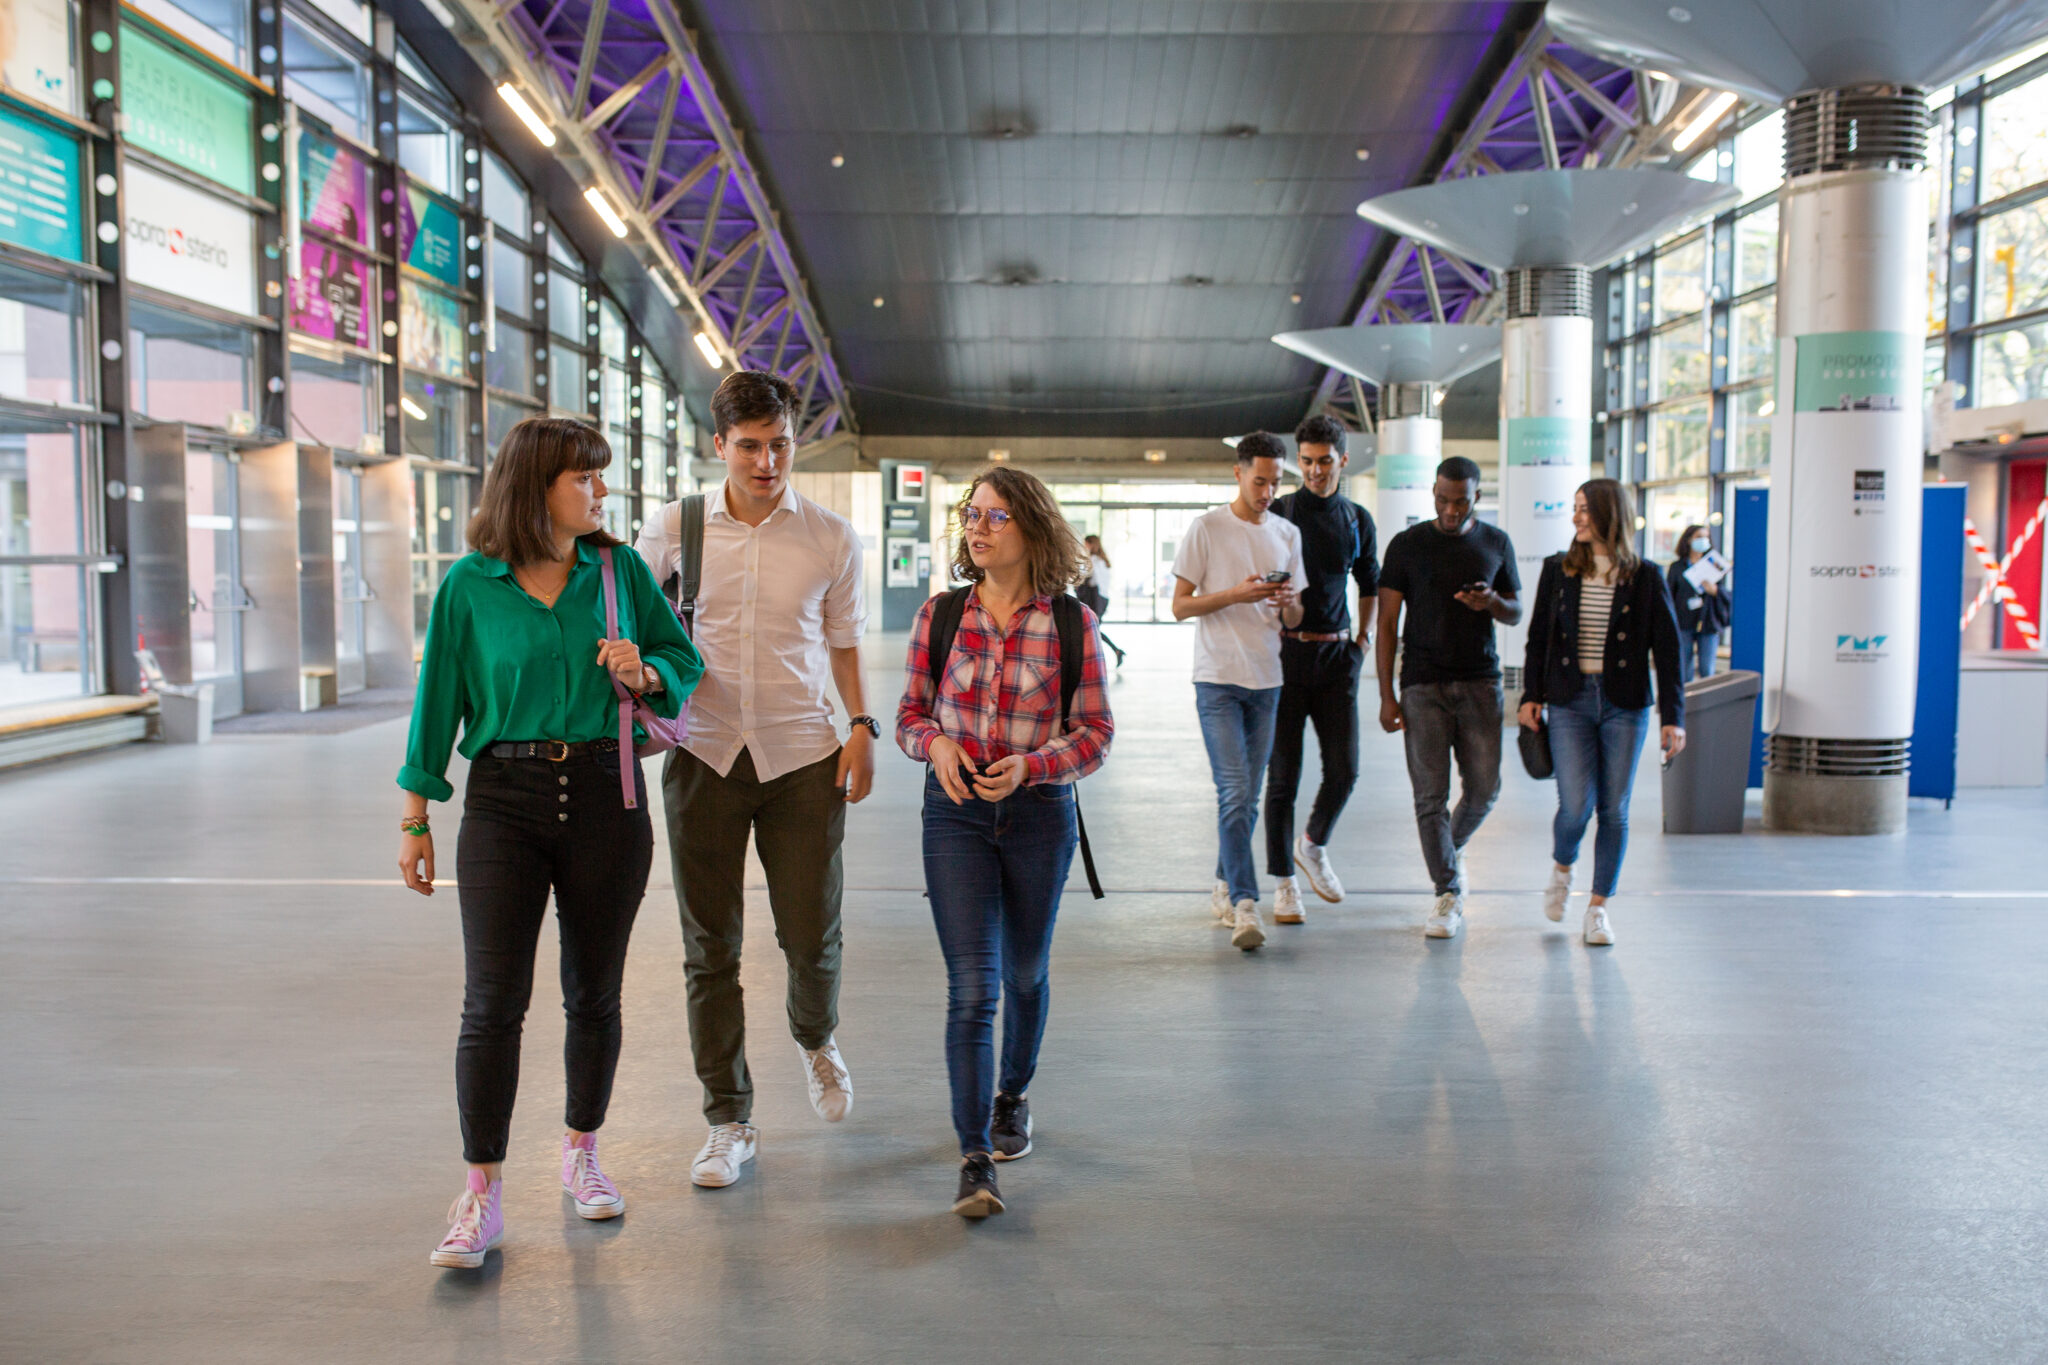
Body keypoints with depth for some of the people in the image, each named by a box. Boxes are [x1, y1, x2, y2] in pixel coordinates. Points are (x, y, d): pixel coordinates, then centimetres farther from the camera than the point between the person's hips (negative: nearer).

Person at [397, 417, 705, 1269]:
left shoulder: (618, 569, 4)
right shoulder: (470, 585, -1)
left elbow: (684, 659, 13)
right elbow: (438, 701, 4)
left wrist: (643, 673, -11)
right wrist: (415, 821, 5)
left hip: (606, 797, 2)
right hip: (505, 799, -2)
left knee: (594, 993, 11)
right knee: (493, 999, -5)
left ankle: (582, 1153, 31)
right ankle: (481, 1197, 5)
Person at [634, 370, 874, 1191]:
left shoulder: (831, 539, 3)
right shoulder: (674, 530, 2)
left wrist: (862, 725, 2)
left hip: (802, 756, 0)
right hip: (703, 754, 0)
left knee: (811, 936, 2)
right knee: (710, 947, 5)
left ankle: (815, 1041, 38)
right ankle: (728, 1122, 19)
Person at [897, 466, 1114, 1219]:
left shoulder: (1072, 623, -4)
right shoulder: (939, 614, 0)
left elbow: (1096, 730, -2)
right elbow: (909, 712, 8)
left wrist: (1030, 764, -19)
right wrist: (937, 742, -14)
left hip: (1040, 812, 1)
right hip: (955, 811, 0)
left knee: (1025, 972, 17)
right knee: (972, 985, -8)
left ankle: (1012, 1095, 44)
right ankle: (975, 1160, -5)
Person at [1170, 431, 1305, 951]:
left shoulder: (1287, 534, 12)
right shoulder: (1206, 528, -2)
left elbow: (1294, 621, 15)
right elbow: (1180, 606, -3)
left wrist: (1288, 602, -8)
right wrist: (1236, 594, -17)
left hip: (1267, 680, 5)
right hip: (1218, 679, -5)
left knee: (1248, 796, 10)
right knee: (1234, 793, -13)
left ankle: (1223, 888, 25)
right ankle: (1244, 905, -15)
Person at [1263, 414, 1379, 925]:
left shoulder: (1358, 520, 11)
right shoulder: (1276, 514, -1)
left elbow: (1370, 585, 24)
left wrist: (1362, 638, 14)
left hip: (1336, 655, 3)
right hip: (1285, 653, -3)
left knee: (1343, 770, -1)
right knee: (1283, 774, -1)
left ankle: (1314, 846, 27)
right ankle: (1284, 881, 10)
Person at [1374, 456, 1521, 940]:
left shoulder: (1496, 543, 8)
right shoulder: (1407, 545, 1)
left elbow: (1516, 613, 16)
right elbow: (1387, 622, 1)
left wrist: (1493, 603, -10)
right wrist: (1386, 695, -5)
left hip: (1481, 682, 2)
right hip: (1423, 684, -2)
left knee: (1483, 788, 1)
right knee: (1430, 794, -4)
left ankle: (1452, 850, 32)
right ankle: (1448, 893, 5)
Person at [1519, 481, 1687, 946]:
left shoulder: (1646, 579, 0)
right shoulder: (1557, 571, 5)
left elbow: (1668, 650, 1)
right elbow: (1538, 637, 10)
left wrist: (1673, 717, -3)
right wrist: (1531, 695, 1)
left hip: (1625, 707, 0)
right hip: (1570, 702, 0)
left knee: (1614, 810, 2)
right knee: (1576, 806, -9)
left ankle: (1598, 907, 16)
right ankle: (1561, 868, 24)